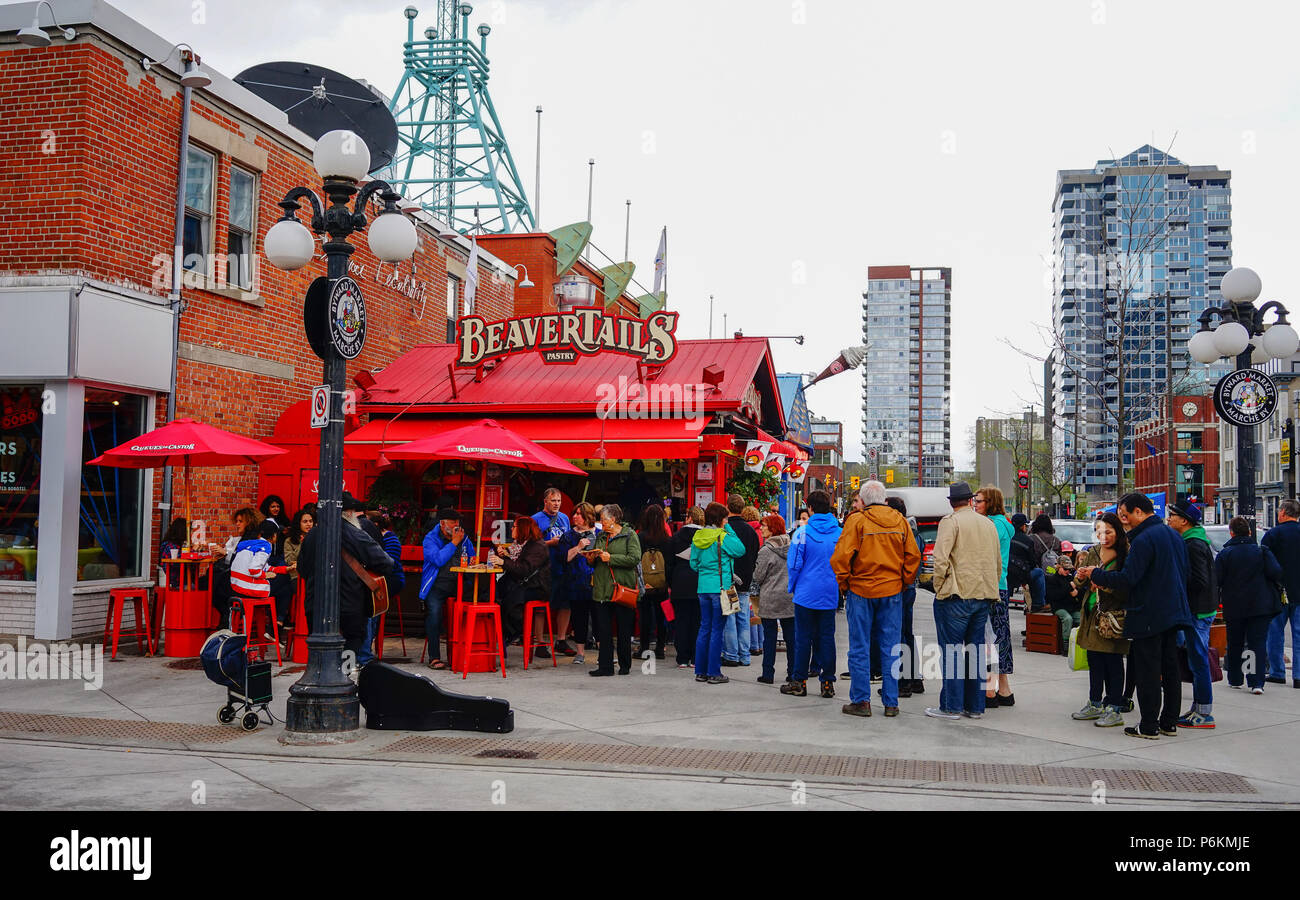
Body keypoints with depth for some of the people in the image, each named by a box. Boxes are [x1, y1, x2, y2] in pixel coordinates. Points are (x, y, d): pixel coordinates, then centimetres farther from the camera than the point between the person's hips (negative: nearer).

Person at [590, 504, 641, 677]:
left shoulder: (629, 535, -1)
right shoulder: (600, 536, 17)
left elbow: (634, 558, -14)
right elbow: (594, 562, 24)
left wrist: (611, 558, -15)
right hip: (602, 589, 5)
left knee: (624, 630, 4)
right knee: (603, 629, 1)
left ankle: (625, 665, 15)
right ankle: (605, 666, 5)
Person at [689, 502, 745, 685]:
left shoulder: (697, 537, 8)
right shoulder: (723, 537, -13)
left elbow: (694, 563, 12)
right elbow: (740, 550, -5)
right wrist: (729, 529, -2)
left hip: (703, 587, 6)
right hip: (720, 587, -6)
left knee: (704, 628, 13)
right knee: (717, 630, -1)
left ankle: (701, 671, 16)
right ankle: (714, 673, 1)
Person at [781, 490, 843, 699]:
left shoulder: (803, 532, -10)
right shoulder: (840, 533, 0)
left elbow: (794, 564, -8)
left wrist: (792, 587, 6)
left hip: (806, 594, -3)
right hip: (830, 595, 3)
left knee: (803, 638, 4)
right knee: (827, 637, 9)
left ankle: (800, 682, 9)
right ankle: (828, 682, 11)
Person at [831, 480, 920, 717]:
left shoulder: (857, 521, -9)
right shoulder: (900, 521, 4)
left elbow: (840, 558, -14)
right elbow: (913, 556, 5)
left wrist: (844, 584, -2)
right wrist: (903, 582, 13)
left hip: (861, 591, -3)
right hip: (892, 591, 3)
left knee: (860, 648, 5)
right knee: (891, 648, 9)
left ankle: (861, 701, 7)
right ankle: (891, 702, 12)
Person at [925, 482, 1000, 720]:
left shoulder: (950, 521, -6)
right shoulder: (989, 524, 14)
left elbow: (941, 558, -16)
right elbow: (998, 562, 19)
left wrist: (939, 585, -6)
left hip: (957, 595, -6)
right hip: (983, 595, 6)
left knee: (952, 650, -2)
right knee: (976, 650, 11)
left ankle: (951, 706, -2)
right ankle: (975, 706, 14)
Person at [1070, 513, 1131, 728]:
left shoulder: (1126, 555, -10)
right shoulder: (1092, 553, 10)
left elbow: (1127, 589, -15)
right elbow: (1078, 585, 12)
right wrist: (1081, 578, -10)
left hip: (1113, 615, -7)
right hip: (1092, 614, 7)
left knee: (1113, 661, -2)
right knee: (1094, 661, 14)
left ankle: (1115, 709, 6)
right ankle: (1095, 704, 26)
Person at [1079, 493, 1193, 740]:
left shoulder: (1144, 539, -18)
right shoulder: (1173, 534, 12)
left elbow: (1128, 578, -22)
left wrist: (1096, 574, -9)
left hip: (1149, 615, -9)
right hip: (1174, 613, 9)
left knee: (1147, 672, -3)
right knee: (1170, 669, 14)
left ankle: (1149, 726, 0)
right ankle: (1169, 722, 21)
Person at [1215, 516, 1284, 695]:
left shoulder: (1224, 554, -5)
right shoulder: (1262, 551, -2)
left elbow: (1217, 581, -8)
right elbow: (1276, 574, -8)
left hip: (1234, 607, 0)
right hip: (1261, 605, 0)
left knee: (1235, 644, 14)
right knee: (1258, 642, 0)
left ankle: (1235, 679, 21)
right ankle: (1256, 682, -11)